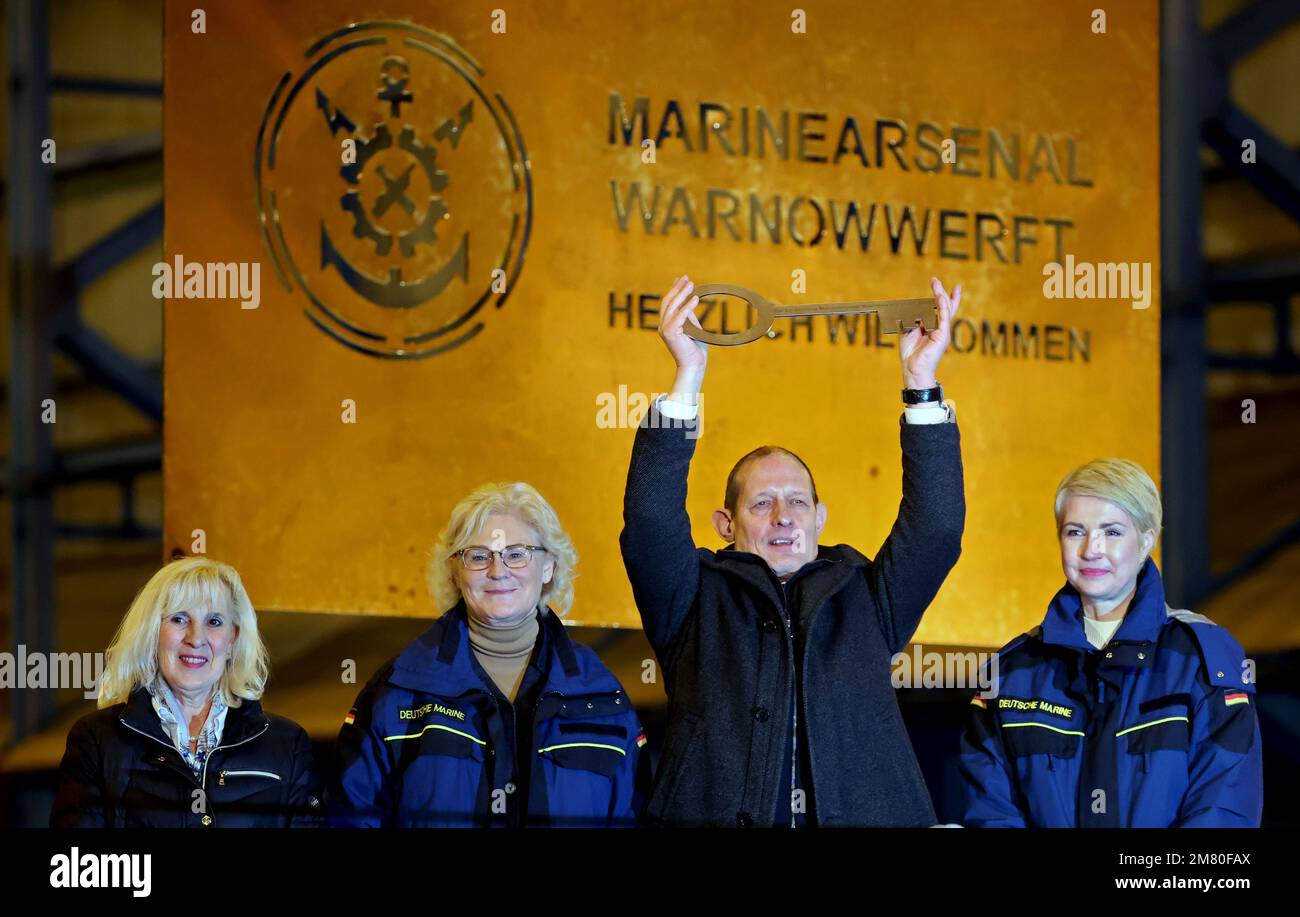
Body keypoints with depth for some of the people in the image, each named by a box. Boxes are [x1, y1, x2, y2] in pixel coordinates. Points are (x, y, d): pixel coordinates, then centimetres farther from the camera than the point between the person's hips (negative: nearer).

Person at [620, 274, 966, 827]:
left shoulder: (865, 598, 21)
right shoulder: (697, 600, 16)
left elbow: (934, 527, 10)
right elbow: (651, 523, 2)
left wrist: (921, 383, 4)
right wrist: (687, 379, -4)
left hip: (865, 814, 1)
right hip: (717, 816, -1)